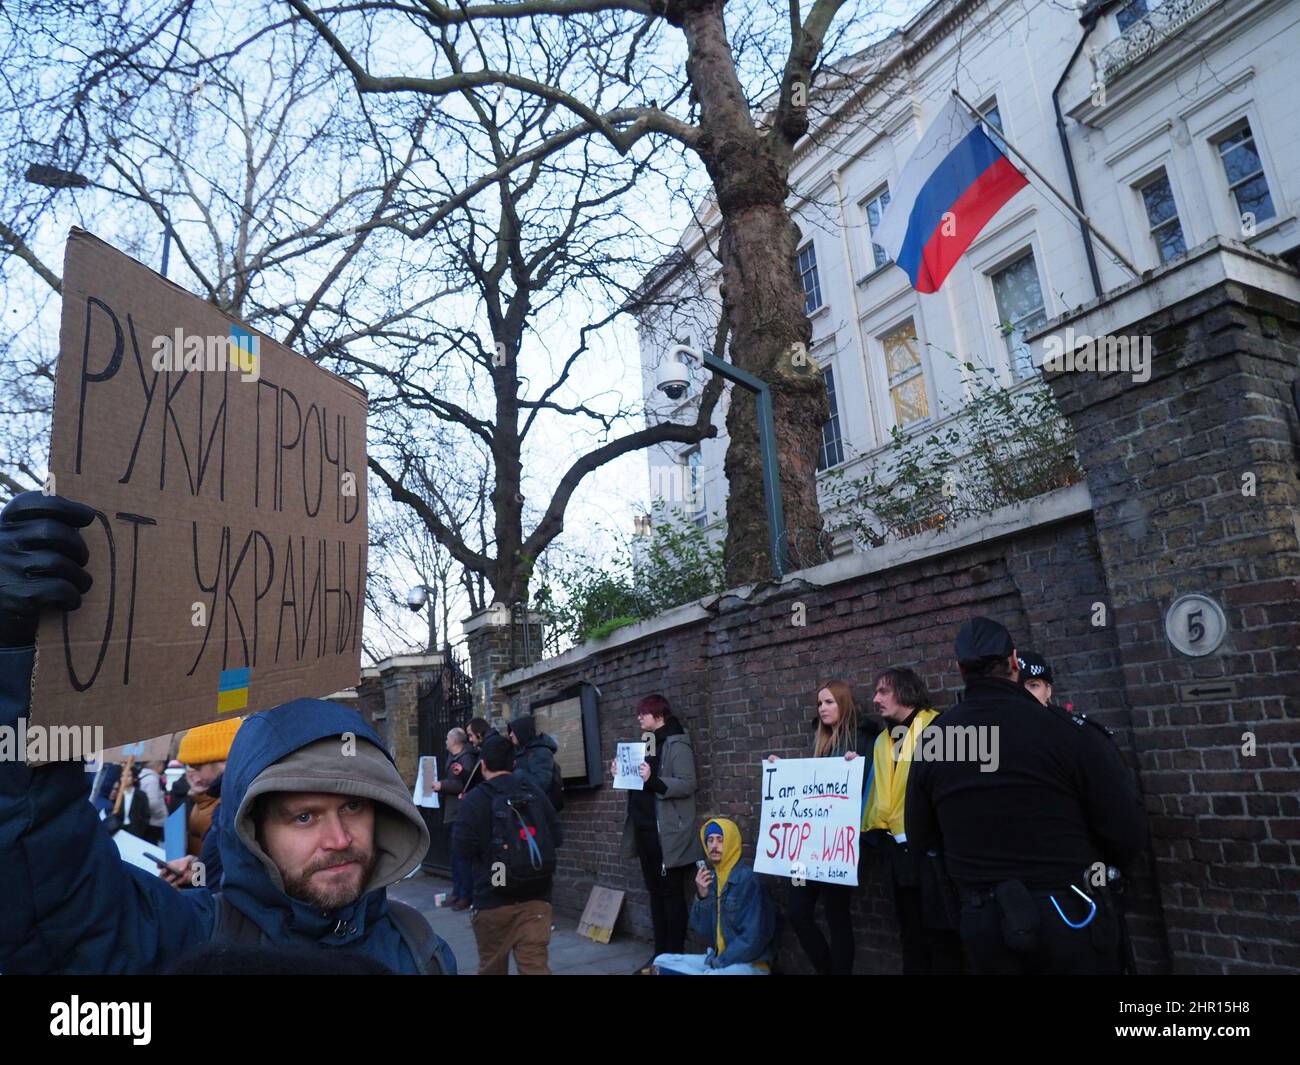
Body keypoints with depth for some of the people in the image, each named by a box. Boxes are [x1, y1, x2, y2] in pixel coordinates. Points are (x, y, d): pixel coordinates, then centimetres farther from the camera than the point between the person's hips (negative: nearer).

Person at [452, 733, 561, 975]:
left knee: (492, 966, 16)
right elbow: (556, 838, 7)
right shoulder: (535, 794, 2)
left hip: (493, 900, -2)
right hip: (536, 898, 3)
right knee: (535, 964, 1)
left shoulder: (474, 800, -10)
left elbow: (461, 848, -12)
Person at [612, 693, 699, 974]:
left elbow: (688, 784, -20)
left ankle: (675, 957, 8)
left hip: (667, 832, -8)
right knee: (655, 892, 13)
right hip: (644, 830, 8)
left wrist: (653, 779, -31)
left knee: (672, 893, 0)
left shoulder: (676, 743, -10)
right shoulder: (646, 743, 14)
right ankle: (660, 953, 21)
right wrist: (621, 774, 3)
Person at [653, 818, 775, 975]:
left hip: (749, 964, -8)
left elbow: (753, 938, -19)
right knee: (662, 962, -1)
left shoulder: (748, 878, -16)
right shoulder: (709, 877, 5)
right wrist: (702, 896, -10)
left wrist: (719, 963, -13)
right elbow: (703, 932, 5)